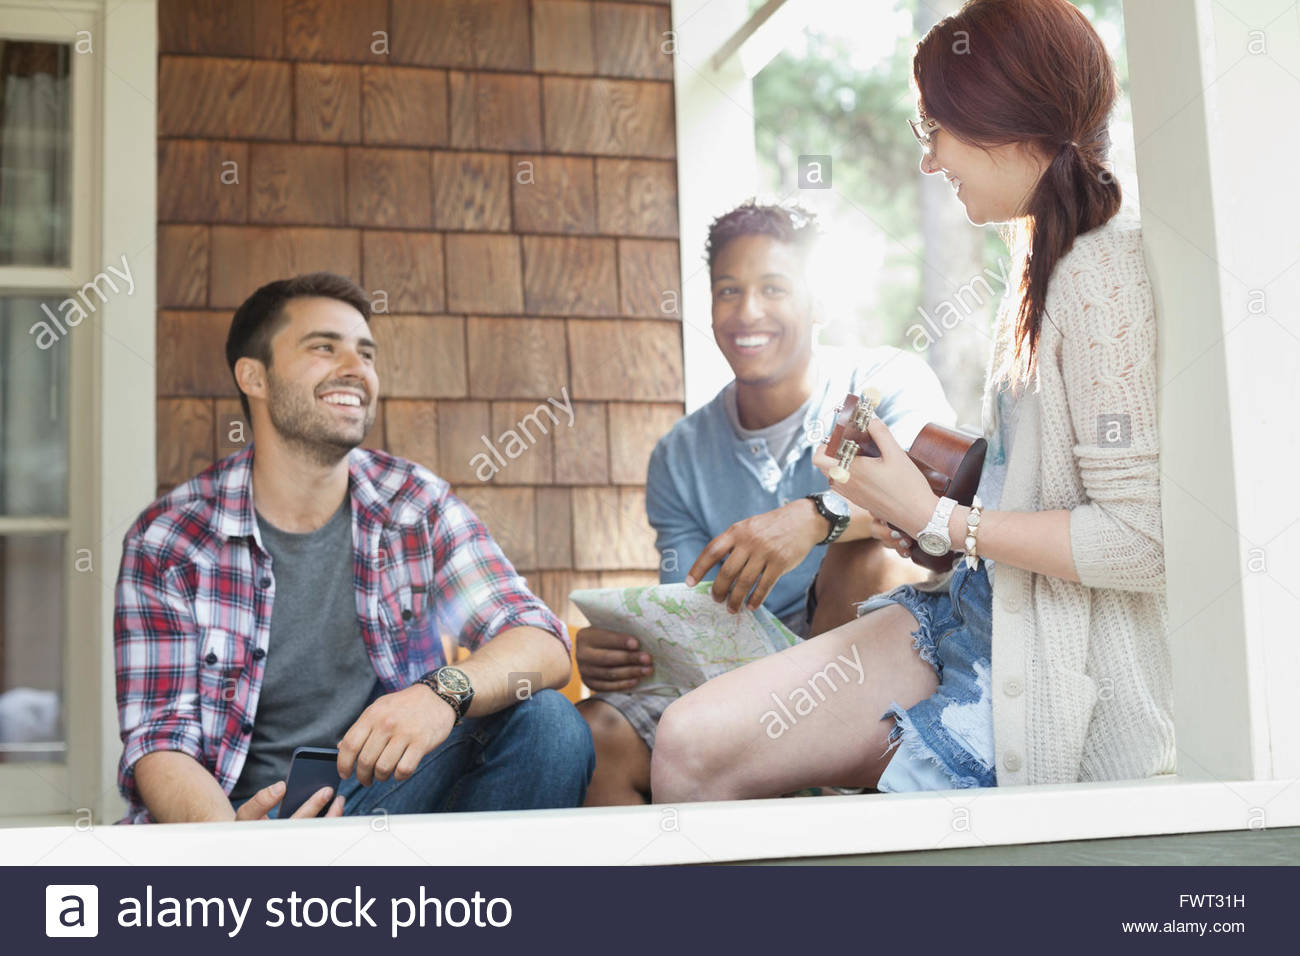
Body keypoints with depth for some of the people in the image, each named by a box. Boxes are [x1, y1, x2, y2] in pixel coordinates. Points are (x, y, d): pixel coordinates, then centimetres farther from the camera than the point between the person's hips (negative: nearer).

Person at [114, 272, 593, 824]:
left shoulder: (416, 505, 1)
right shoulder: (166, 540, -4)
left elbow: (543, 645, -9)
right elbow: (160, 741, -7)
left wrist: (444, 693, -33)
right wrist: (227, 839, -30)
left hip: (385, 790, 3)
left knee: (547, 722, -22)